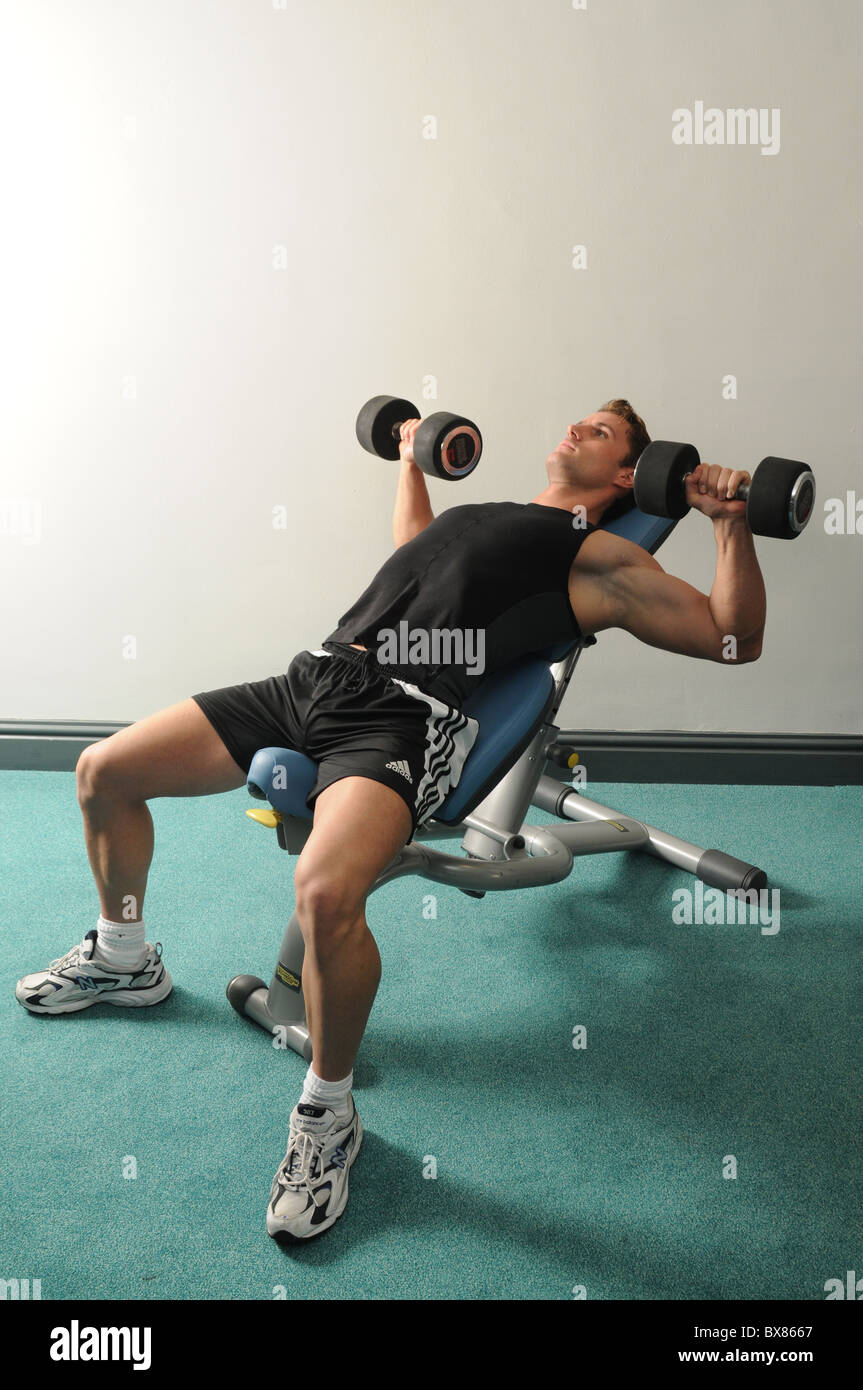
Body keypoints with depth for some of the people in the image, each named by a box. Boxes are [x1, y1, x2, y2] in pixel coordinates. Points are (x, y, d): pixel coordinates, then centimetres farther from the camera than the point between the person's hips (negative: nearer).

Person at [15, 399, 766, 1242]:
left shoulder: (600, 560, 10)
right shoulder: (479, 513, 30)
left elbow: (734, 639, 6)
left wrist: (732, 521, -3)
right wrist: (412, 458, 54)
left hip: (405, 716, -7)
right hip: (315, 675, 7)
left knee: (325, 891, -38)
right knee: (103, 772, 5)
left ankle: (328, 1117, -10)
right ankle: (122, 959, 30)